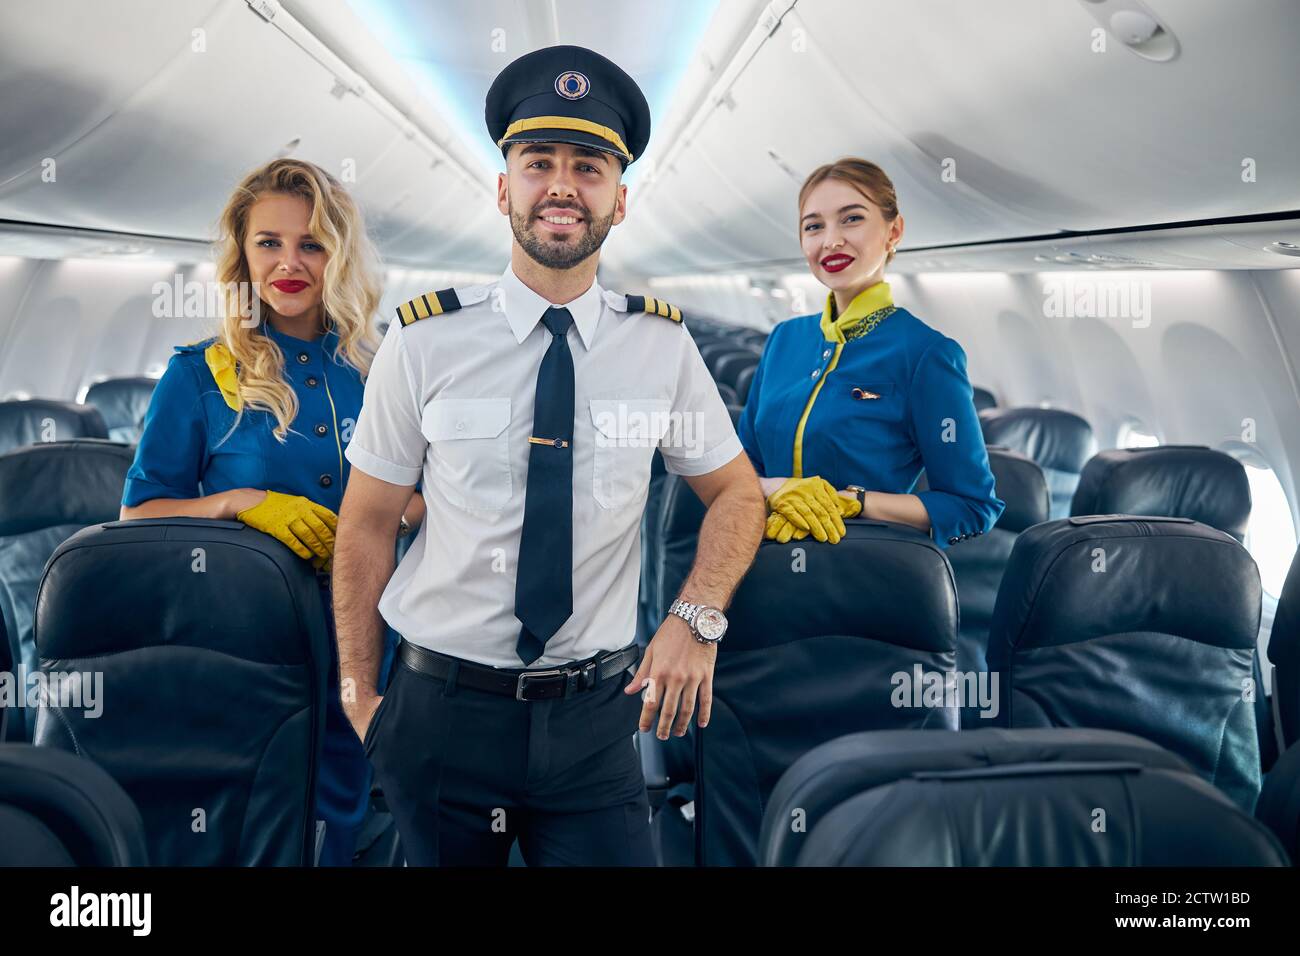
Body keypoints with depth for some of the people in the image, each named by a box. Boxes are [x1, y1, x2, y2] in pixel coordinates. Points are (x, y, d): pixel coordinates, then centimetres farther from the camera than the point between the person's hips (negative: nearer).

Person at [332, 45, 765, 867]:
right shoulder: (425, 343, -7)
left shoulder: (662, 345, -3)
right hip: (443, 710, 0)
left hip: (595, 718, 1)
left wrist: (697, 619, -7)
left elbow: (737, 495, 8)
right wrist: (360, 696, 2)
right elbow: (366, 526, 0)